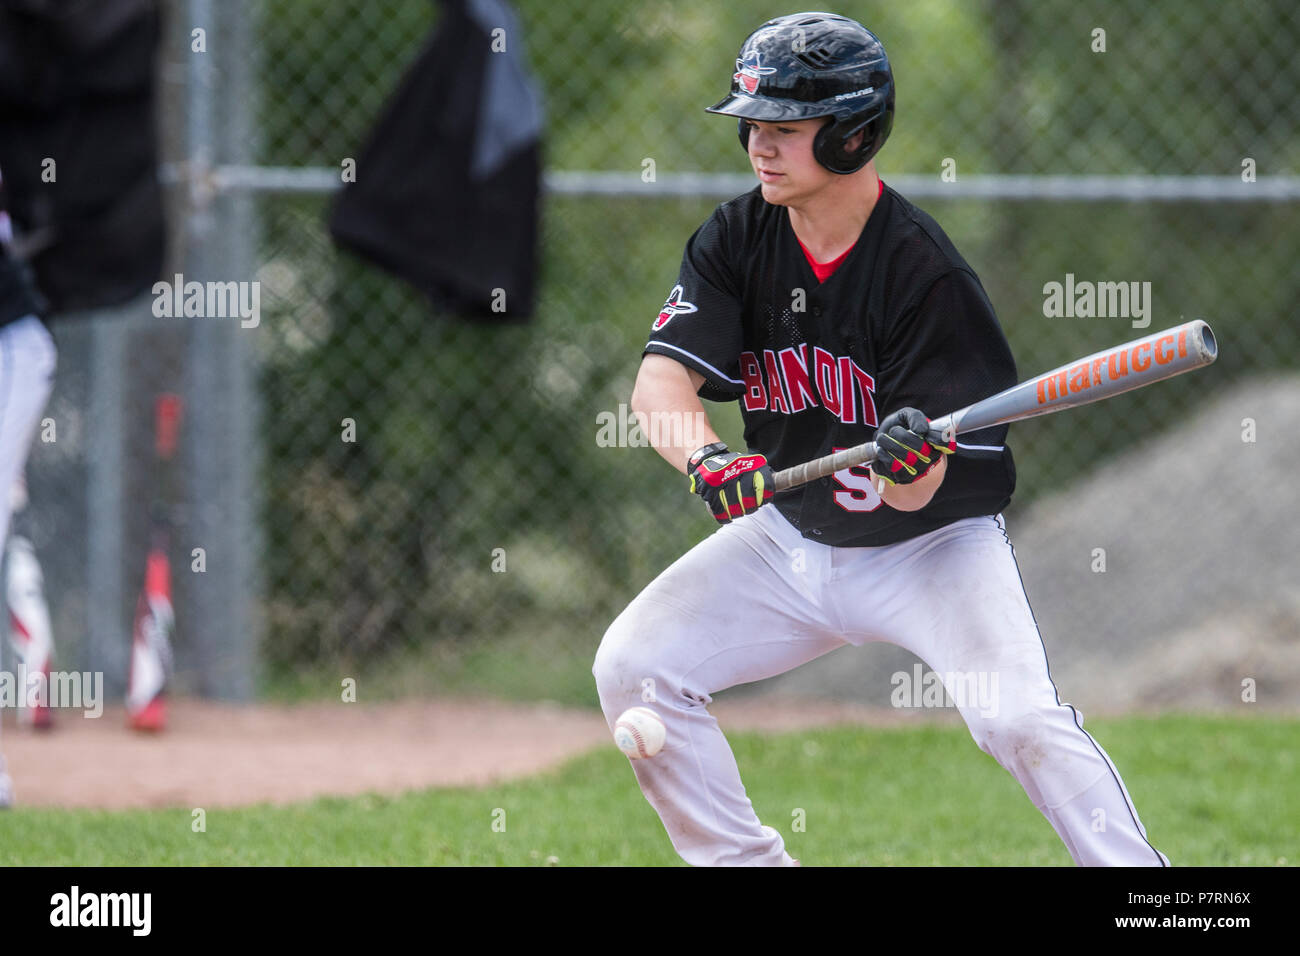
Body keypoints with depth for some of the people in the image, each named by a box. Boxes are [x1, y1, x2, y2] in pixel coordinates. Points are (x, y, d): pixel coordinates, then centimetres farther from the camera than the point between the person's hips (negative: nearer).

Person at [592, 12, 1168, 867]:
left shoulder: (925, 270, -23)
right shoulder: (736, 240, -8)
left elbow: (916, 496, -24)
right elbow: (660, 381, -20)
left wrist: (911, 463, -48)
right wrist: (710, 459, -41)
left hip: (933, 540, -6)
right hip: (792, 535, 6)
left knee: (1020, 716, -27)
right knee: (633, 666, -8)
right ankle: (745, 862, 5)